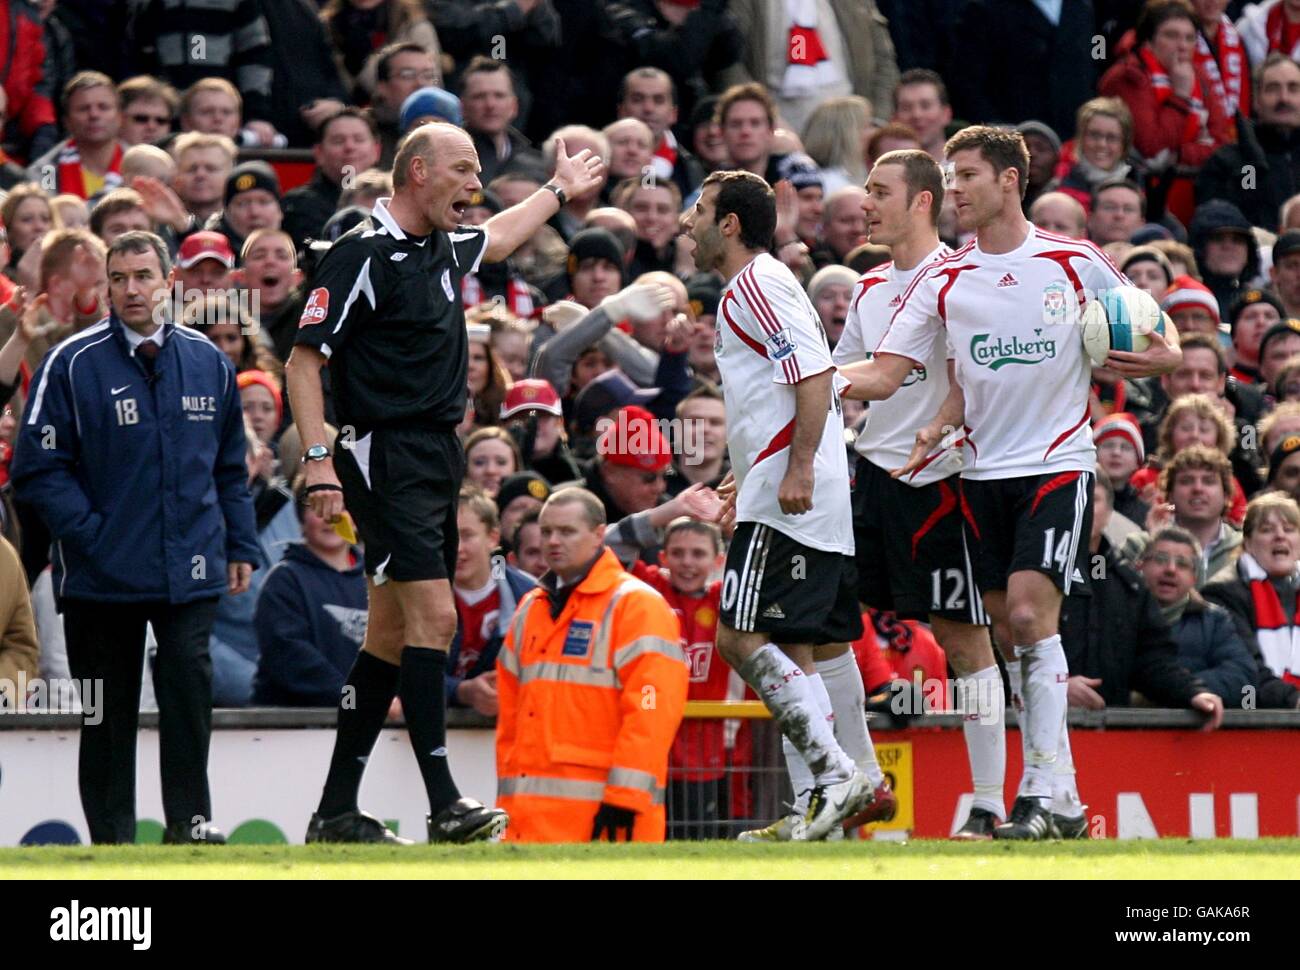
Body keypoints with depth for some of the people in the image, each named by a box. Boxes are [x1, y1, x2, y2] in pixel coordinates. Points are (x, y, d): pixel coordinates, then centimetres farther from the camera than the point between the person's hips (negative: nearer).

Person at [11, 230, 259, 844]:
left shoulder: (208, 362, 9)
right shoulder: (72, 364, -3)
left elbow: (231, 467, 18)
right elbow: (38, 467, -3)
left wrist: (240, 545, 13)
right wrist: (88, 532, -12)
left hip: (190, 569, 2)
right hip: (102, 576, -2)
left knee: (189, 682, -13)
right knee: (108, 708, 5)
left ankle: (190, 821, -6)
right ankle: (111, 836, 12)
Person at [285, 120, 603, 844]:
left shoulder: (446, 247, 13)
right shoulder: (363, 255, -12)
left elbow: (496, 241, 39)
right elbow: (305, 359, -13)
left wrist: (560, 189, 52)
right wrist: (319, 460, -21)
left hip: (439, 457, 9)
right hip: (387, 456, -9)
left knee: (394, 635, 8)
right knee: (433, 616, -17)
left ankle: (337, 811, 12)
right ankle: (445, 805, -19)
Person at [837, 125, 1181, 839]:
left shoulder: (1076, 263, -1)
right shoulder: (944, 281, 5)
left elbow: (1147, 330, 9)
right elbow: (884, 373, 1)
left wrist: (1166, 357, -14)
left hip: (1058, 464, -4)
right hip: (984, 471, 4)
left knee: (1030, 612, -18)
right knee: (1010, 633, 4)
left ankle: (1040, 793, -17)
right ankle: (1061, 789, 14)